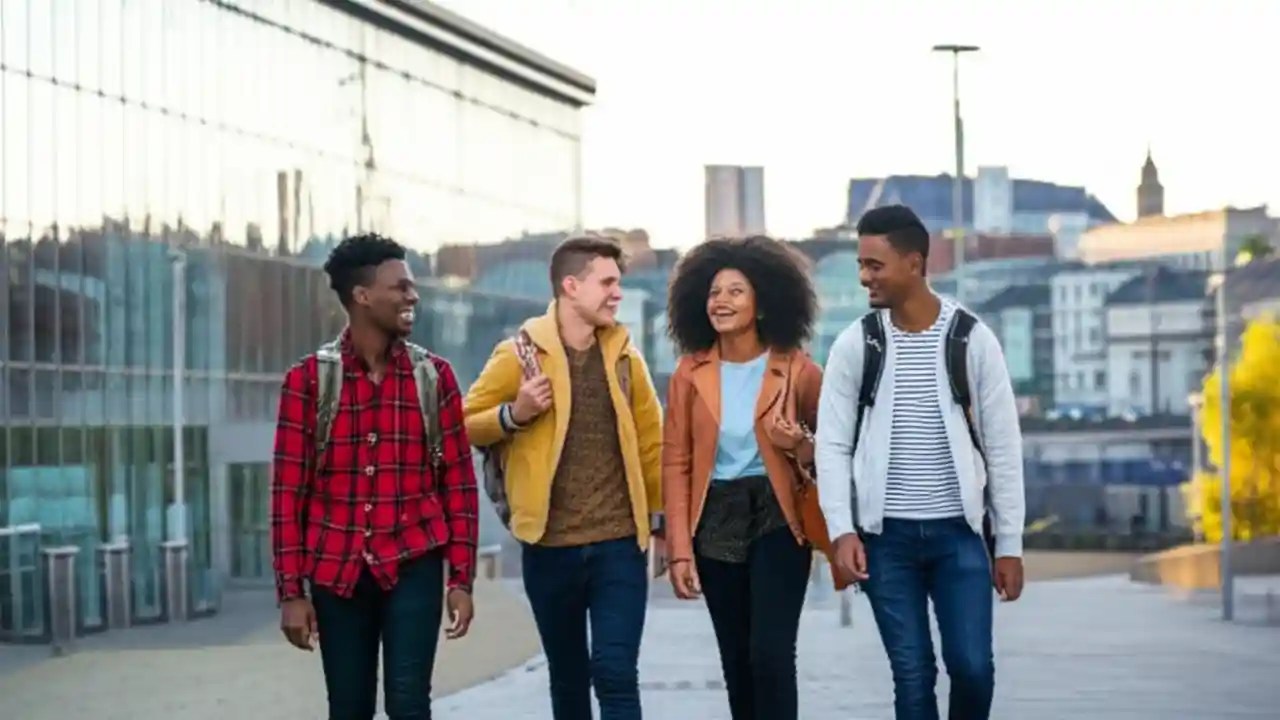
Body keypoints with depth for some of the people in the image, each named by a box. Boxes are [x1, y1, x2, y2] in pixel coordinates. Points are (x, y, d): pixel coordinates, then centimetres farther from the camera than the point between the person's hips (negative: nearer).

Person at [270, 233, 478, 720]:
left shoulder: (433, 376, 2)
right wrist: (291, 591, -5)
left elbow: (458, 480, 4)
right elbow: (289, 490, -2)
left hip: (413, 565, 0)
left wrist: (462, 577, -1)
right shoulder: (309, 380, -2)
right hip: (337, 571, 0)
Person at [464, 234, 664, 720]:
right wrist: (514, 414, -17)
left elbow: (650, 442, 11)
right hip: (551, 547, -1)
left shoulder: (625, 356, 6)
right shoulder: (519, 354, -4)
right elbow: (466, 425, 1)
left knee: (616, 674, -8)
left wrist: (665, 519, 8)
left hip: (619, 544, 1)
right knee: (568, 678, 13)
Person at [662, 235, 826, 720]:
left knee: (770, 655, -13)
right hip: (715, 522, 3)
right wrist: (680, 549, -6)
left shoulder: (796, 370, -4)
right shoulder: (690, 372, 0)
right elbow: (676, 463, 0)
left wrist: (800, 446, -17)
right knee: (736, 661, 9)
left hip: (776, 519, -3)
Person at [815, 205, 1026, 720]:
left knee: (972, 665, -6)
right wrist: (842, 530, -11)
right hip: (886, 536, 1)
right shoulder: (855, 345, 1)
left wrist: (1010, 544, -1)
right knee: (912, 673, 2)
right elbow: (833, 445, 1)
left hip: (960, 532, -1)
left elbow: (1003, 446, 1)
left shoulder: (972, 339, -2)